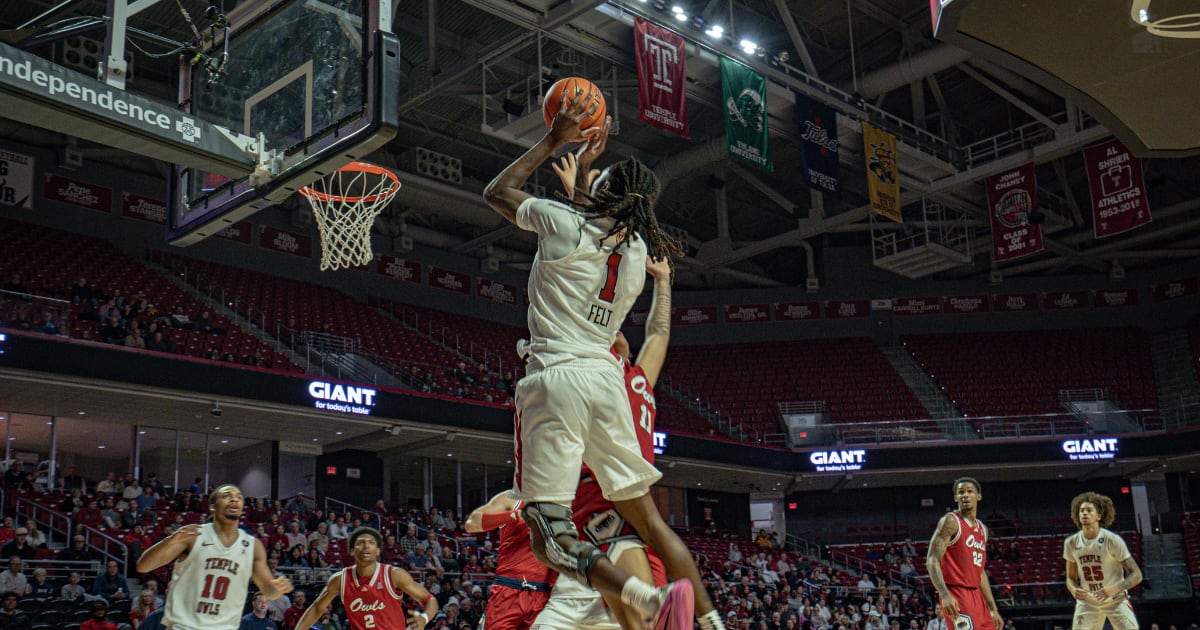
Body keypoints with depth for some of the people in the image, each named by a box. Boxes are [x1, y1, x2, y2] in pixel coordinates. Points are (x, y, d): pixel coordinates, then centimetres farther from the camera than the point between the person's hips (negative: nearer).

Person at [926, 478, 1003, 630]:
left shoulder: (982, 529, 17)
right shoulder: (950, 521, -7)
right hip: (956, 597, -9)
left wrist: (993, 609, 20)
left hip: (976, 596, 9)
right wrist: (945, 595, -29)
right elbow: (932, 561, -16)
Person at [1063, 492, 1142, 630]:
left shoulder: (1112, 540, -17)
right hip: (1087, 601, 3)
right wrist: (1074, 590, -19)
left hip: (1116, 599, -2)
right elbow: (1071, 577, 5)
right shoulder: (1071, 542, -6)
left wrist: (1114, 589, -32)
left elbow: (1136, 575, -16)